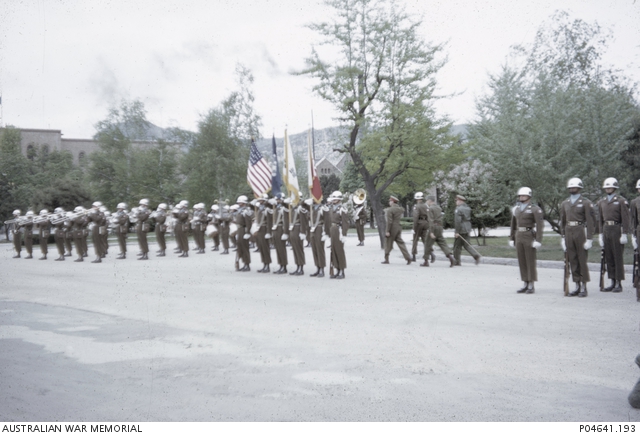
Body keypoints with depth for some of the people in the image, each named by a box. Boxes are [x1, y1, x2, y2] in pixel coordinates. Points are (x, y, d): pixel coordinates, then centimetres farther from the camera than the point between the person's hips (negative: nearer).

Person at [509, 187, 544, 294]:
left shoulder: (535, 209, -8)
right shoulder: (516, 209, 12)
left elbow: (540, 226, -13)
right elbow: (513, 225, 18)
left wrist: (538, 241, -19)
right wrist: (511, 239, 14)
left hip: (530, 238, -6)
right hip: (519, 238, 6)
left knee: (531, 261, -3)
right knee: (522, 262, 7)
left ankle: (531, 286, 3)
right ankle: (525, 285, 13)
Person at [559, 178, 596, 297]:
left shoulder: (586, 203, -4)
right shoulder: (564, 204, 13)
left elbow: (591, 222, -7)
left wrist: (589, 238, -12)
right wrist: (562, 237, 11)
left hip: (581, 232, -5)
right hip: (568, 233, 5)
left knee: (582, 260, -1)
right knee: (572, 261, 7)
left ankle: (584, 288, 6)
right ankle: (577, 286, 15)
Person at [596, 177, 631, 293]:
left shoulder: (621, 201, -4)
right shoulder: (601, 202, 13)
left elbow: (625, 218, -8)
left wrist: (624, 234, -13)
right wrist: (600, 234, 10)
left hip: (617, 230, -6)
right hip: (606, 230, 6)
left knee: (618, 257, -3)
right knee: (608, 258, 7)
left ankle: (619, 284, 2)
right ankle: (613, 283, 13)